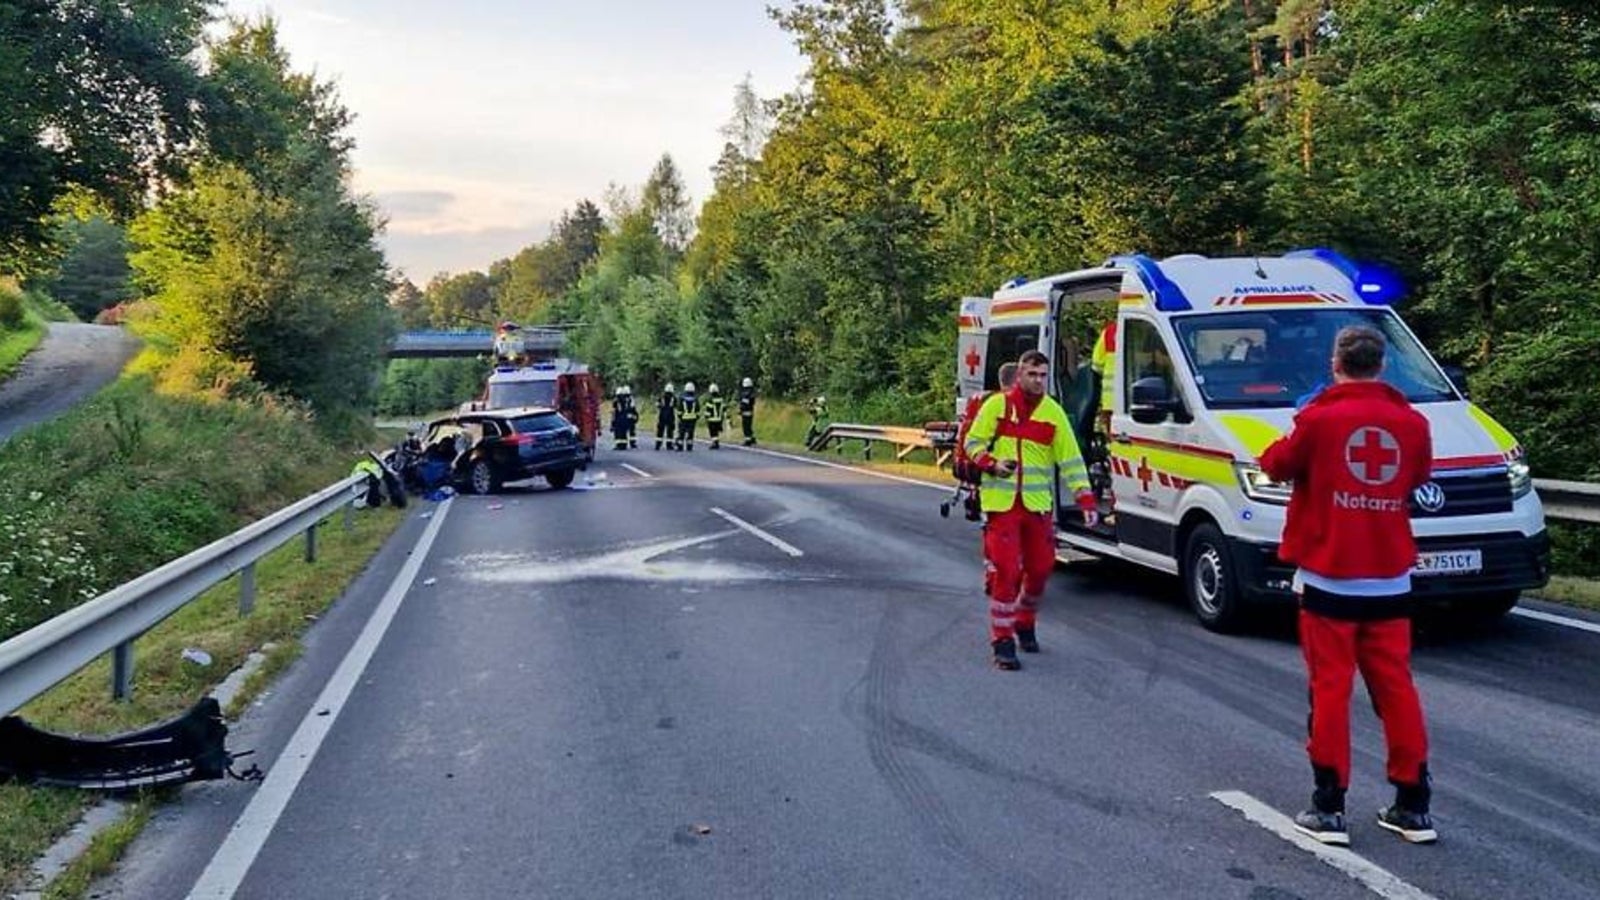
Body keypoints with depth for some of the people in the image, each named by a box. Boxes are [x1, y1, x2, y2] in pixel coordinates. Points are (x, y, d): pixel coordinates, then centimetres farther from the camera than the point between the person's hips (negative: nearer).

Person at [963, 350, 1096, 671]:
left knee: (1039, 569, 9)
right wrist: (992, 464, -14)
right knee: (1004, 571, -7)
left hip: (1038, 504, 3)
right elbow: (973, 442, 6)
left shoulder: (1053, 412, 6)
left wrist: (1086, 500, -4)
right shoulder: (996, 405, 2)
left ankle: (1025, 625, 34)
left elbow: (1071, 459, 4)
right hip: (1001, 503, -3)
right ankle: (1002, 641, 1)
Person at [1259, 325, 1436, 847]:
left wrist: (1275, 451, 22)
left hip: (1329, 579, -3)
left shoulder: (1320, 418, -11)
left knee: (1330, 689, 3)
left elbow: (1279, 466, 2)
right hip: (1390, 582, 4)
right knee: (1396, 688, 11)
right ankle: (1413, 807, 18)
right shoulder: (1411, 423, 1)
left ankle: (1329, 809, 6)